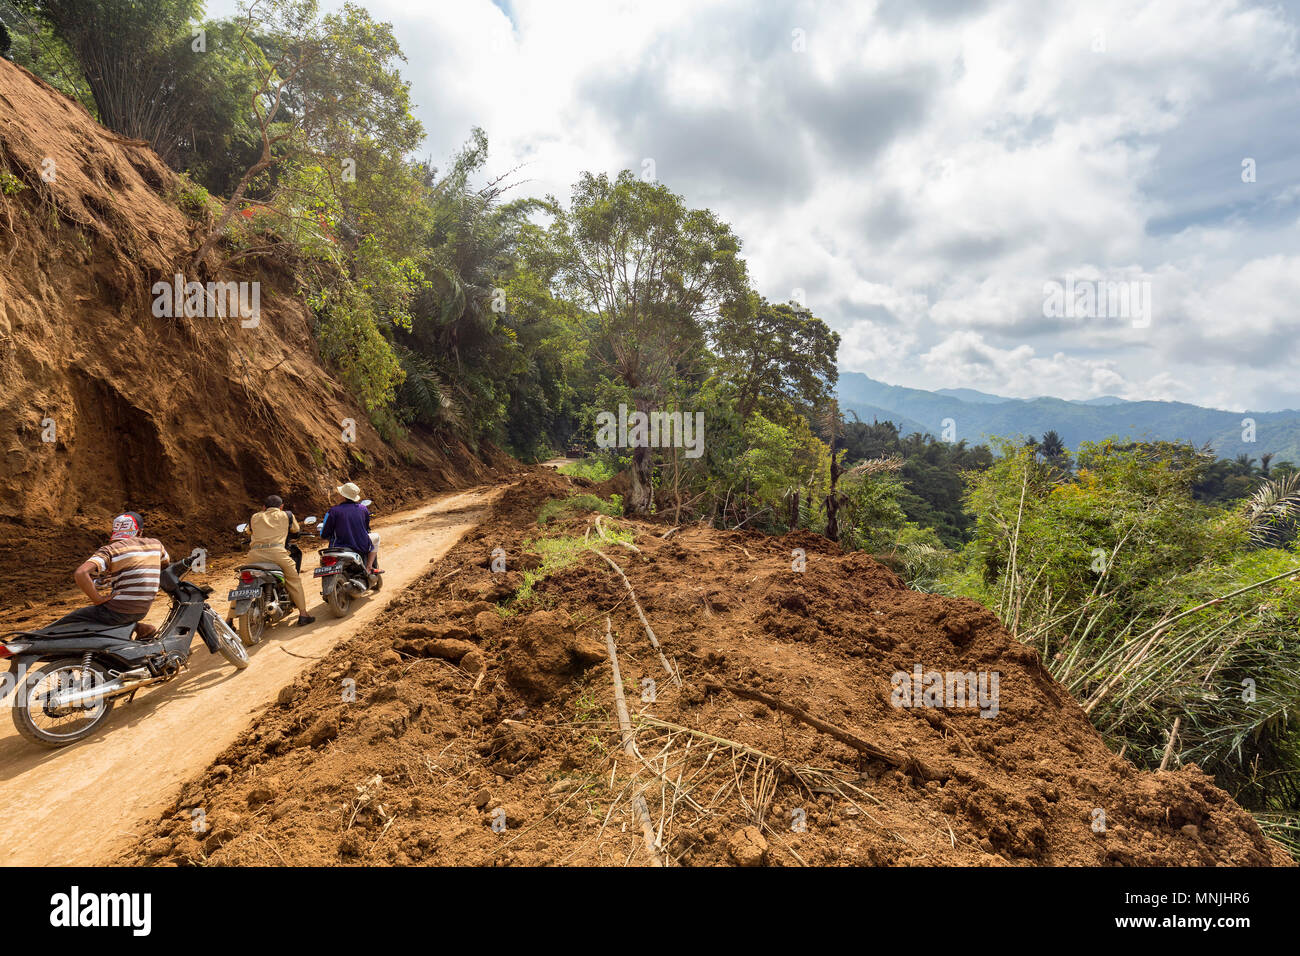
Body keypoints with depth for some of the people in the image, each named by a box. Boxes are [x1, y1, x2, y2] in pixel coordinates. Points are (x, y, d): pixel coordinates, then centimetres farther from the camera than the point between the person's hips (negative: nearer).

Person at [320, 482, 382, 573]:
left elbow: (324, 535, -4)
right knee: (376, 537, 28)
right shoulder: (363, 509, -1)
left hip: (340, 548, 0)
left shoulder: (333, 511, -9)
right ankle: (369, 567, 17)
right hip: (362, 548, 0)